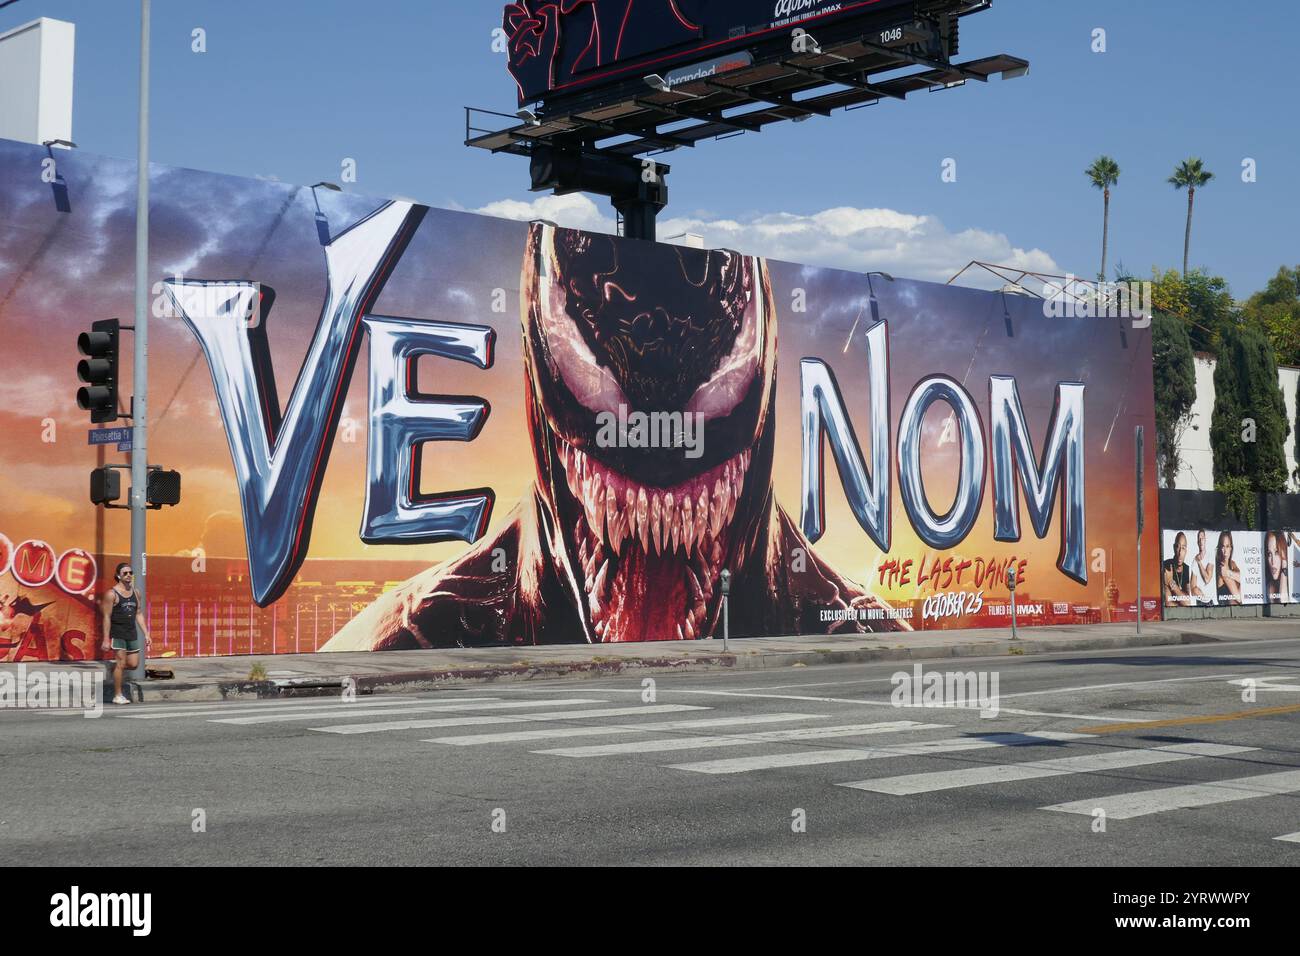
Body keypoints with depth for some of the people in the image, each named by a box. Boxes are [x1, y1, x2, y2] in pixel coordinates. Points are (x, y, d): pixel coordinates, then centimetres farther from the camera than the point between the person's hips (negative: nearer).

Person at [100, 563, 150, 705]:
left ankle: (114, 669, 34)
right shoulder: (112, 593, -8)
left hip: (132, 633, 6)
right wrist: (106, 639, -14)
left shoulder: (135, 592, 10)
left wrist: (146, 634, 9)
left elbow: (139, 614, 15)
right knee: (121, 663, -7)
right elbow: (107, 617, -9)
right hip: (118, 633, -6)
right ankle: (117, 696, 1)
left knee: (134, 664, 4)